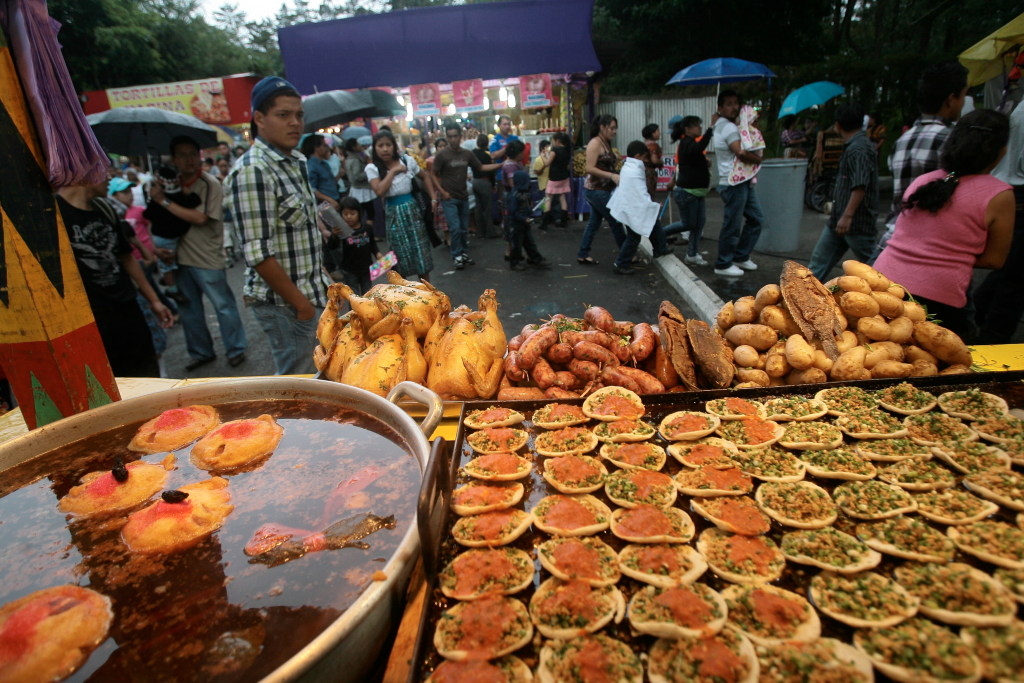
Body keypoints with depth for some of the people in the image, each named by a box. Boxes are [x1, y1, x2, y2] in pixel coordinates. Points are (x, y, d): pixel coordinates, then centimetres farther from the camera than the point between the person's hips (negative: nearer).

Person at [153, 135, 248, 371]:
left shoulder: (210, 184, -11)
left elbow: (200, 218, -21)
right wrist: (158, 246, 3)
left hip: (207, 259, -6)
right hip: (181, 257, 6)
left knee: (223, 305, 2)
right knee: (189, 309, 14)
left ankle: (235, 350, 17)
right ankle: (200, 352, 28)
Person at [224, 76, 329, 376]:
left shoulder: (296, 162, 11)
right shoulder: (252, 171, -18)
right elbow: (259, 254, -22)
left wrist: (320, 284, 16)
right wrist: (300, 303, -17)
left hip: (311, 294, 9)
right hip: (286, 304, -9)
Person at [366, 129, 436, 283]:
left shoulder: (407, 161, -2)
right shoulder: (372, 168, -7)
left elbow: (426, 177, 12)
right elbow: (380, 191, -22)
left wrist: (433, 198, 4)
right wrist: (393, 170, -16)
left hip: (411, 209, 1)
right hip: (393, 214, -1)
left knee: (421, 251, 4)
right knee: (401, 255, 6)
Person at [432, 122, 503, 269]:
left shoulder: (468, 154, 2)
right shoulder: (441, 154, -11)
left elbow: (481, 168, 13)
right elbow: (434, 175, -5)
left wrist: (501, 165, 7)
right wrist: (442, 192, -14)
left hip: (463, 197, 5)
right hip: (449, 198, -5)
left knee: (464, 228, 11)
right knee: (455, 228, -8)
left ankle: (462, 252, 27)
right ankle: (456, 255, 6)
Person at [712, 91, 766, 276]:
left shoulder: (722, 125, 17)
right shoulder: (729, 127, -15)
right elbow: (741, 153, -24)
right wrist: (759, 158, -7)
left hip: (743, 181, 11)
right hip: (733, 184, -11)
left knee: (756, 218, 15)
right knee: (732, 226, -3)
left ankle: (740, 257, 24)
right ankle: (723, 265, 8)